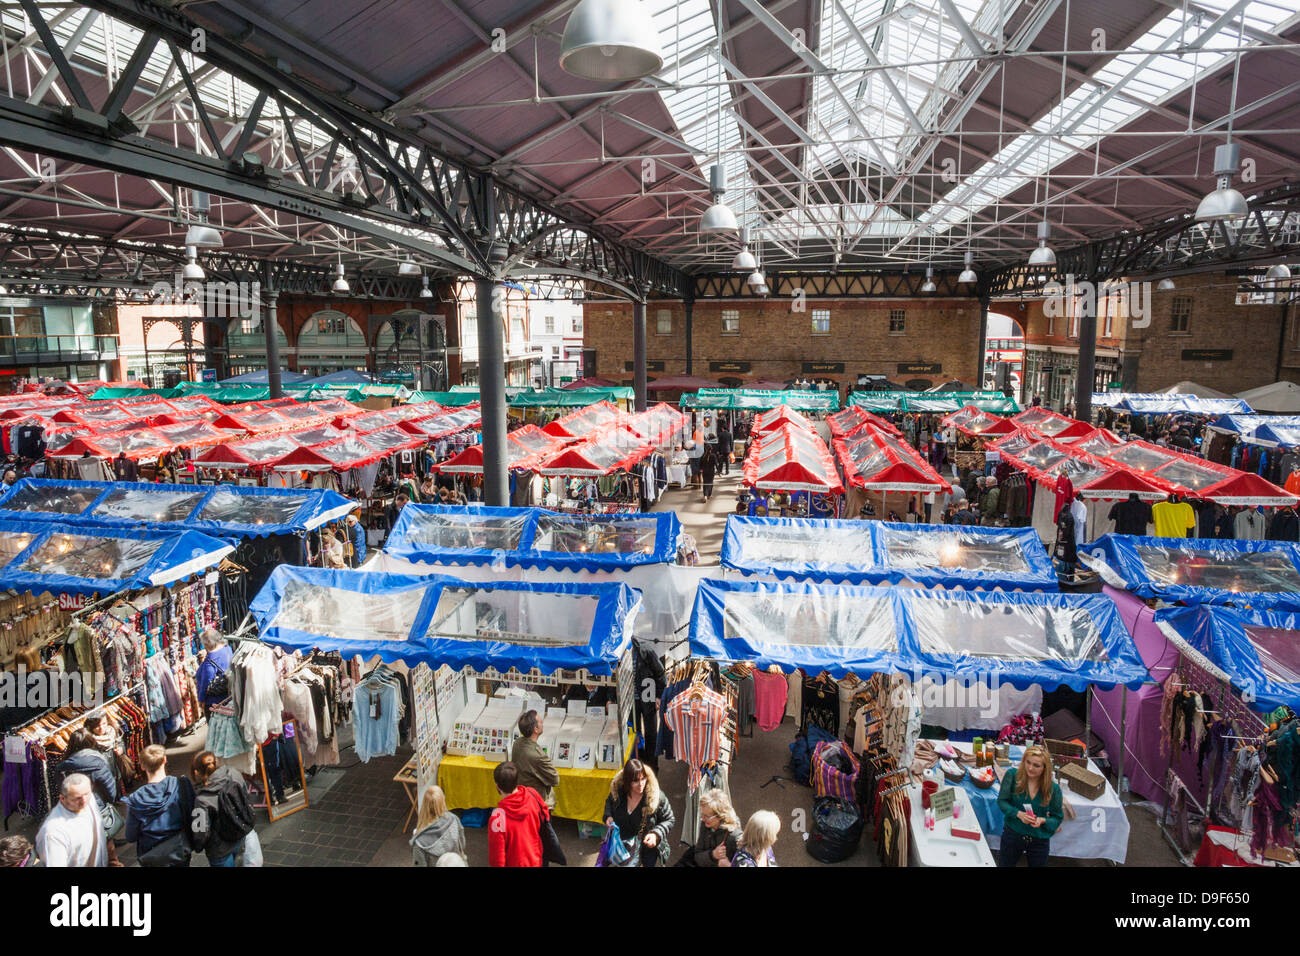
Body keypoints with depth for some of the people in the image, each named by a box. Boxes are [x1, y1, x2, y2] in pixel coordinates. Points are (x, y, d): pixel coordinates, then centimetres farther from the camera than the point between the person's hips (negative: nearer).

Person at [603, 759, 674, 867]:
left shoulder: (656, 797, -26)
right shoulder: (617, 791, -16)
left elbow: (669, 820, -11)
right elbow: (609, 802, 9)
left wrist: (656, 835, -26)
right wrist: (608, 816, -9)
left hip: (648, 846, -3)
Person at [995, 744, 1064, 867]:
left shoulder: (1053, 789, -11)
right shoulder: (1012, 775, -13)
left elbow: (1058, 818, -1)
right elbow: (1002, 801, -9)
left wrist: (1043, 820, -20)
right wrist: (1018, 814, -25)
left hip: (1040, 840, 1)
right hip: (1012, 834, 0)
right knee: (1004, 864, 15)